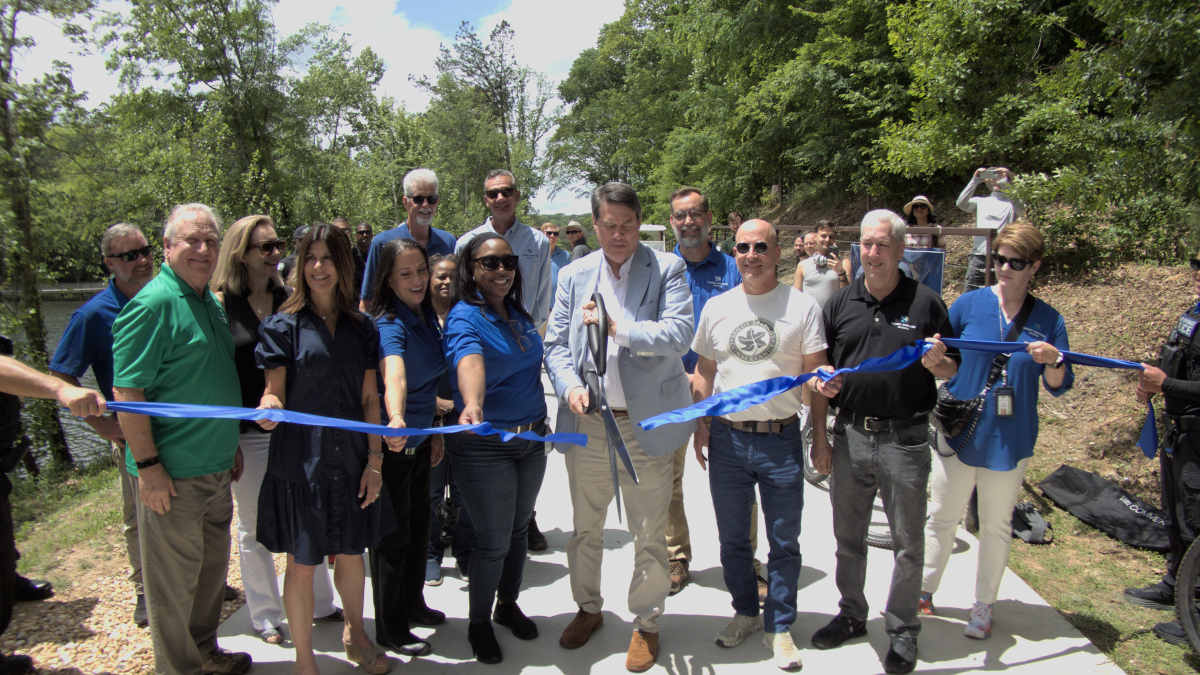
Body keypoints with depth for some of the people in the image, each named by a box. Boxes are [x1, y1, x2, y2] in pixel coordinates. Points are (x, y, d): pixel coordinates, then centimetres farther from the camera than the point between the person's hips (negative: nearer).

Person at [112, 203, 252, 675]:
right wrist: (148, 465, -20)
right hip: (173, 474, -8)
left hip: (215, 467, 8)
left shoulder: (212, 302, 11)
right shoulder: (153, 304, -16)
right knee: (175, 579, 7)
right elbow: (126, 392, -19)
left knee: (212, 566, 20)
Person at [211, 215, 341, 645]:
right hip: (248, 432, -4)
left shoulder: (287, 299, 5)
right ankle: (265, 616, 28)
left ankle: (321, 604, 30)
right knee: (254, 528, 11)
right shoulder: (220, 303, -7)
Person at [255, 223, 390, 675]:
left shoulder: (361, 327, 6)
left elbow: (369, 399, 7)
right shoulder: (283, 325, -4)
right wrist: (269, 408, -29)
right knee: (302, 565, 6)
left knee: (351, 553, 17)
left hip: (350, 460, 3)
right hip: (299, 461, -3)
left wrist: (374, 460, 3)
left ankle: (355, 635, 41)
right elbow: (274, 392, -5)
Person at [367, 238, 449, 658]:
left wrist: (435, 431, 16)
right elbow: (394, 373, -44)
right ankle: (390, 630, 23)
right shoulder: (389, 324, -23)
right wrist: (396, 420, -61)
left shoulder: (428, 316, 3)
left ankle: (413, 604, 41)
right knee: (393, 536, 6)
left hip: (419, 441, 8)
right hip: (390, 445, -8)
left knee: (419, 526, 21)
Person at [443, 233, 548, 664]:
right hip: (486, 446, -6)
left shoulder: (520, 314, 8)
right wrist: (472, 404, -56)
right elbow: (469, 361, -37)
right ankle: (479, 623, 25)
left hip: (531, 440, 7)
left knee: (518, 530, 19)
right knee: (493, 541, 2)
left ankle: (508, 605, 41)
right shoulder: (465, 317, -15)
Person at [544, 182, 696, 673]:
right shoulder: (575, 274, 7)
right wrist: (569, 385, -12)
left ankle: (646, 623, 30)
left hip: (647, 424, -3)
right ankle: (588, 608, 40)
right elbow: (555, 343, 6)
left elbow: (680, 333, -15)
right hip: (586, 424, 3)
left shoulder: (667, 269, -3)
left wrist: (618, 327, -23)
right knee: (585, 527, 18)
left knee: (649, 535, 9)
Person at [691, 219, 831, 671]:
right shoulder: (717, 307, 5)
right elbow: (704, 371, 10)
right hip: (727, 438, 2)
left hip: (781, 439, -2)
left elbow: (814, 374, 1)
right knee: (732, 538, 15)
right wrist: (702, 425, 4)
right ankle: (745, 612, 35)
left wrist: (820, 432, -3)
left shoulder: (803, 307, -2)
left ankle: (779, 626, 25)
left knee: (784, 543, 8)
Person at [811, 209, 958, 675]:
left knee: (907, 542, 8)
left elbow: (952, 370, 5)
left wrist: (937, 363, -17)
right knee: (848, 536, 15)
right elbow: (820, 370, 12)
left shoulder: (925, 303, -1)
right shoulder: (840, 304, 6)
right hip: (850, 435, 3)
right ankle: (852, 615, 33)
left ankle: (903, 631, 25)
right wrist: (823, 383, -9)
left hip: (905, 439, -2)